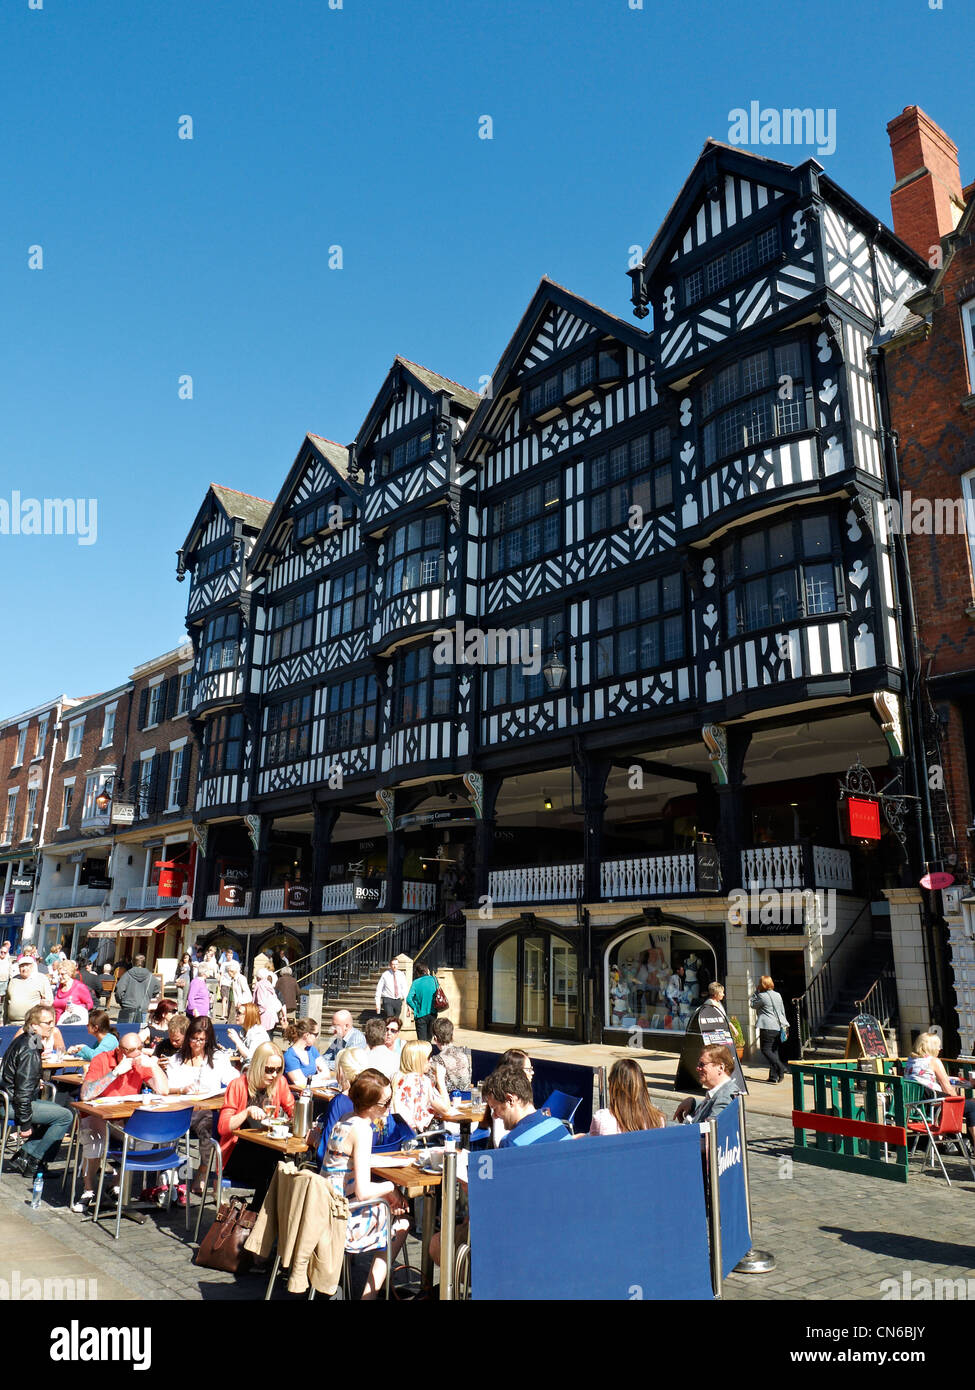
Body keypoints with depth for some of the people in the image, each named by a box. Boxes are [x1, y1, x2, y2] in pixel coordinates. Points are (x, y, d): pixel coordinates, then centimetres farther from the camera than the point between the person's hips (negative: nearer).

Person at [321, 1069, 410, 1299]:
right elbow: (362, 1191, -25)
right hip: (343, 1220, -8)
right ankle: (370, 1293, 15)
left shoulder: (346, 1120, 5)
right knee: (400, 1225, 12)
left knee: (392, 1209, 23)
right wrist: (390, 1188, -8)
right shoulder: (362, 1130, -22)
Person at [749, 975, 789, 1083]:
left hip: (768, 1028, -7)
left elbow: (752, 1004, 6)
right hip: (779, 1027, 7)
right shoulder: (778, 995, 11)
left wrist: (756, 991, 7)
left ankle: (781, 1069, -17)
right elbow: (783, 1011, 18)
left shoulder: (762, 996, -11)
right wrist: (783, 1024, 26)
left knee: (766, 1050, -2)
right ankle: (774, 1077, 8)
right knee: (774, 1050, 9)